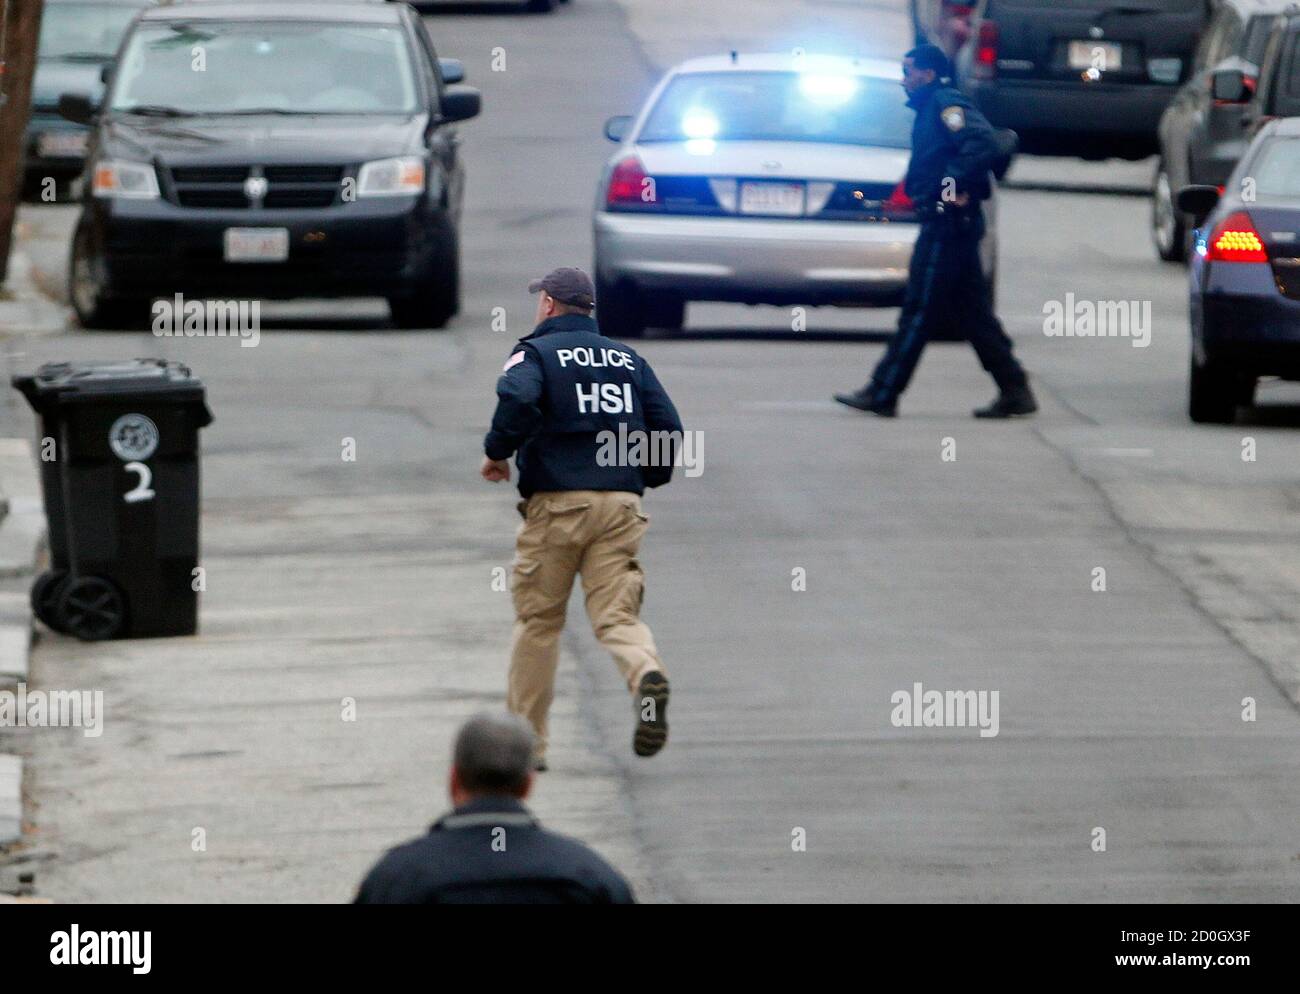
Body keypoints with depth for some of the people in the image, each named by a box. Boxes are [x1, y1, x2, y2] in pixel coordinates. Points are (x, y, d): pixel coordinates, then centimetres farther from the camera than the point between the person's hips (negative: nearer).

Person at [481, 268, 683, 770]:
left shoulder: (536, 352, 1)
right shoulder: (628, 358, 15)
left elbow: (517, 399, -22)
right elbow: (669, 428, 8)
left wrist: (496, 451, -7)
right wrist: (645, 478, 22)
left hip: (556, 502, -3)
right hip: (621, 504, 3)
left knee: (537, 620, 9)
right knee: (616, 614, 0)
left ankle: (526, 742, 13)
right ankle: (646, 673, -33)